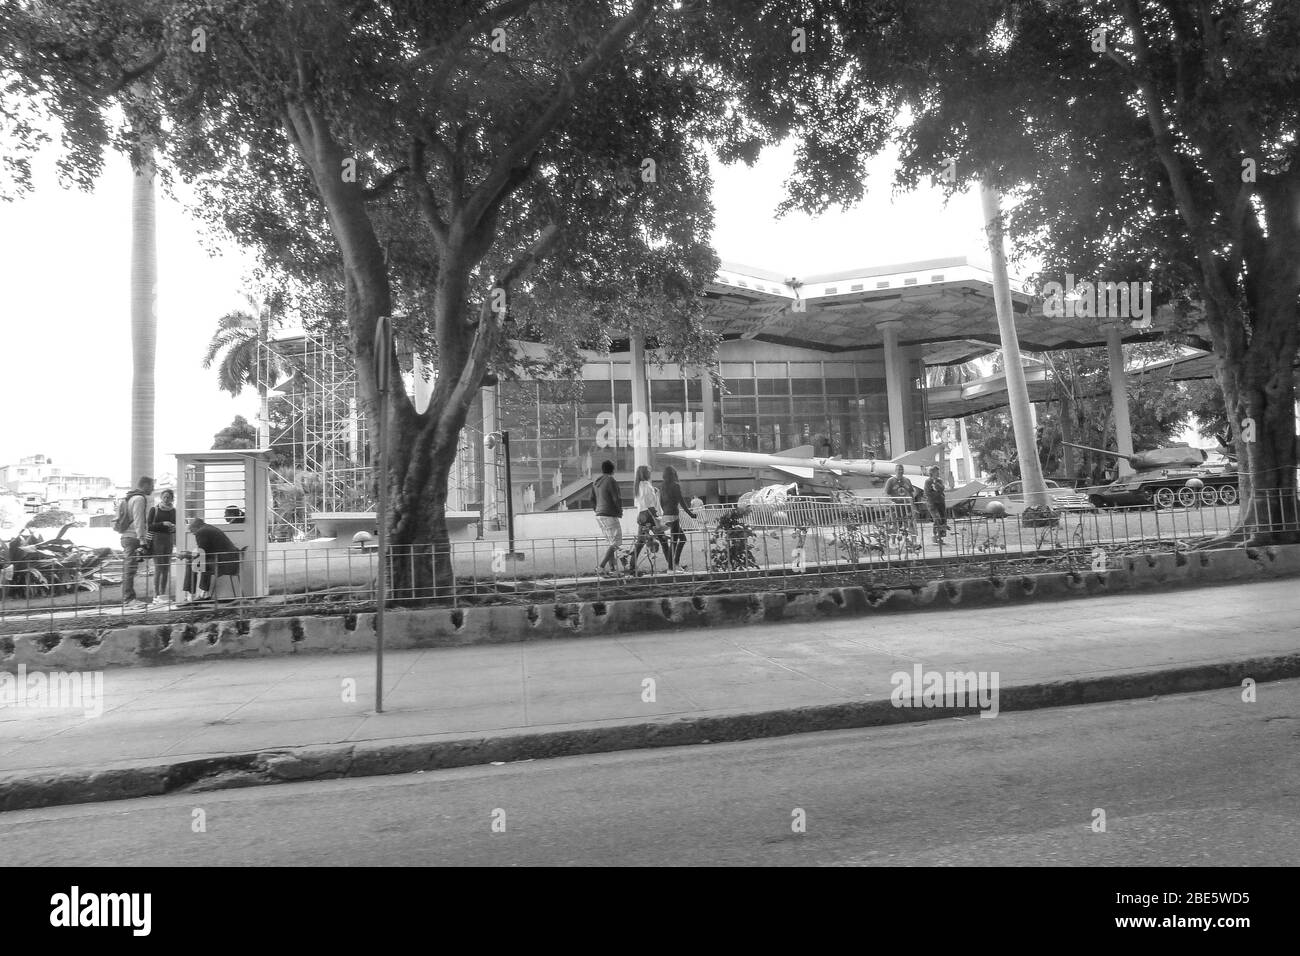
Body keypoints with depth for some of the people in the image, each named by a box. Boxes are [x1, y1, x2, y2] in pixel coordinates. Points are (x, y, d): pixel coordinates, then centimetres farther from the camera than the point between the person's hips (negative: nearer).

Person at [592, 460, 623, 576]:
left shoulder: (596, 482, 10)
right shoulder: (611, 481, -13)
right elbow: (617, 500, -16)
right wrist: (619, 512, 1)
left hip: (599, 516, 8)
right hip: (610, 516, -8)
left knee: (610, 542, 16)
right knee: (616, 543, -4)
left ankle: (612, 568, 14)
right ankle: (601, 567, -13)